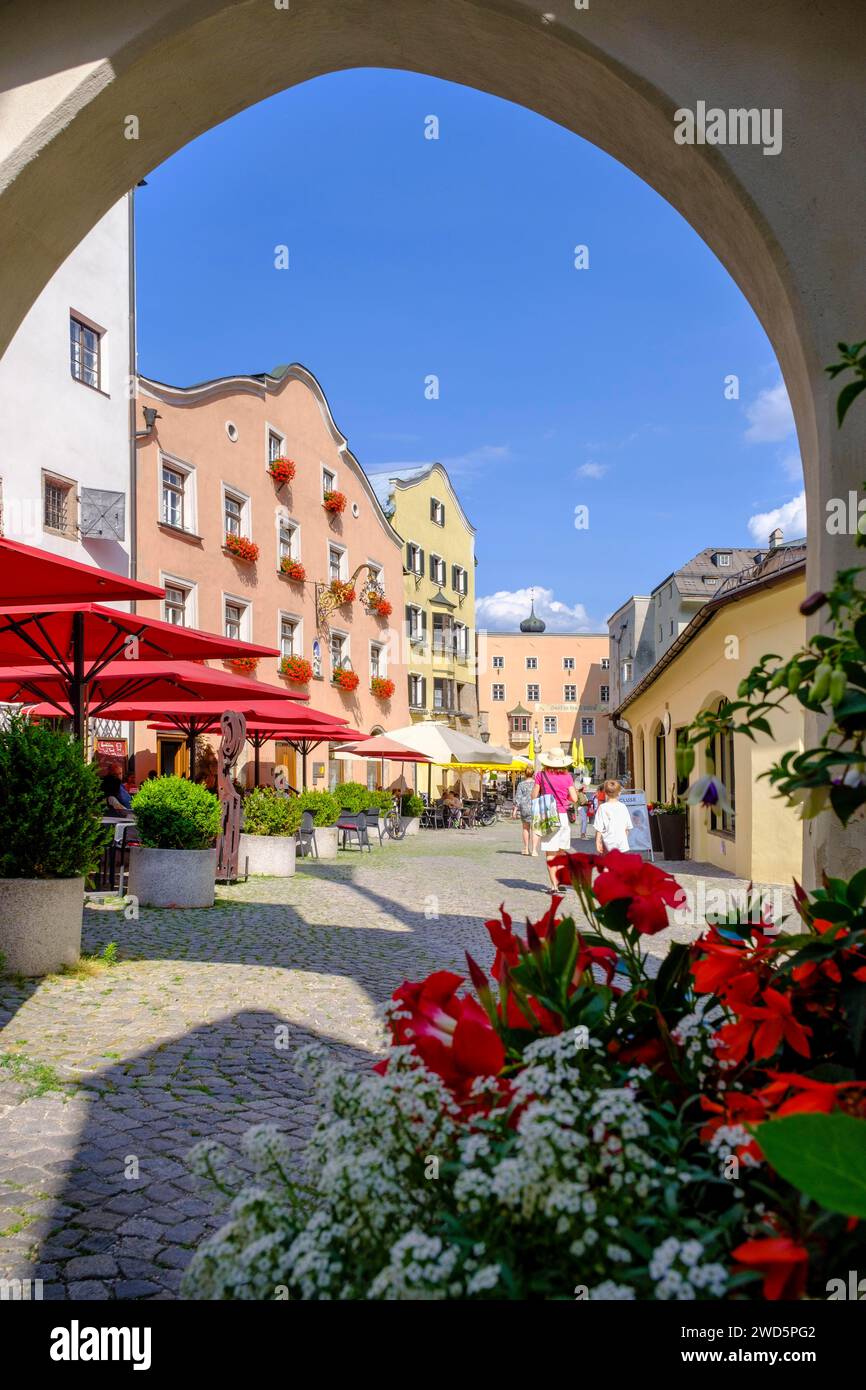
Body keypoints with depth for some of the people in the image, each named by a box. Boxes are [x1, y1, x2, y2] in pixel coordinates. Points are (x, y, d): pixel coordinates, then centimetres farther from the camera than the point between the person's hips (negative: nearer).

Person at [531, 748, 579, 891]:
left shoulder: (541, 775, -2)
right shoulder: (567, 776, 0)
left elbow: (534, 797, 1)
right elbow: (574, 799, -1)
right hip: (563, 815, 2)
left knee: (550, 853, 2)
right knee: (561, 851, 17)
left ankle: (554, 885, -1)